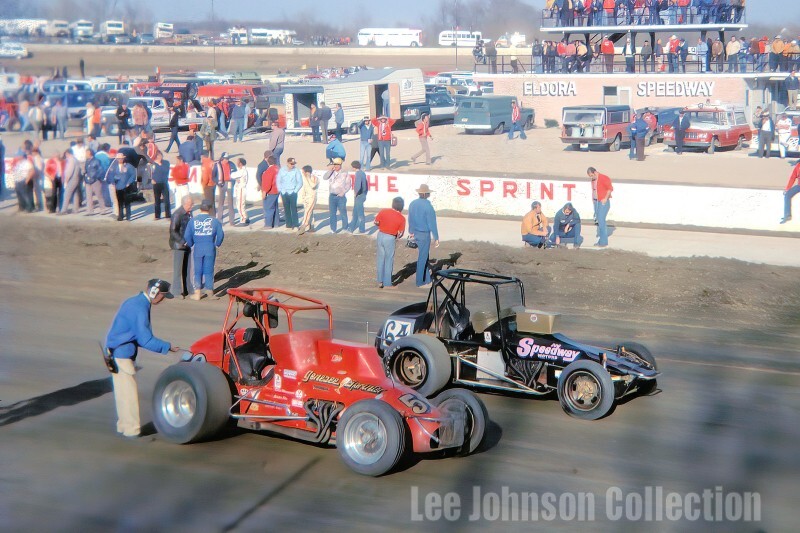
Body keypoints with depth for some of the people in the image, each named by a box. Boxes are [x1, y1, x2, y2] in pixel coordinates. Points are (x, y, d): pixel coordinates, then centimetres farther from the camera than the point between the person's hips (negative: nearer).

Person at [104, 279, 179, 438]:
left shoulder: (133, 302, 11)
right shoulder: (139, 309, -21)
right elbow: (145, 340, -23)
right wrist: (167, 347, -16)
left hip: (116, 352, 10)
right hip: (121, 355, -10)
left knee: (123, 392, 17)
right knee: (129, 393, -4)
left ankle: (124, 425, 27)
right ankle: (132, 430, 2)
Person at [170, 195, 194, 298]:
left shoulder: (189, 213, 7)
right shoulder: (177, 214, -18)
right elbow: (173, 231, -19)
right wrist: (182, 242, -21)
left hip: (187, 245, 8)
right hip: (178, 245, -8)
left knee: (186, 268, 15)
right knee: (178, 269, 0)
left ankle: (187, 289, 24)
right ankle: (178, 291, 7)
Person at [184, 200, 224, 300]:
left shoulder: (193, 220, -5)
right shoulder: (214, 221, -4)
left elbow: (187, 236, -5)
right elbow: (221, 234, -6)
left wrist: (191, 245, 11)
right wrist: (217, 244, 11)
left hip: (198, 249, 0)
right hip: (210, 249, 0)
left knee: (198, 271, 9)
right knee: (208, 271, 9)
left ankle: (197, 293, 10)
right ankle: (209, 291, 15)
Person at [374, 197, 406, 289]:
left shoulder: (383, 211, -8)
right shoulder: (401, 218, -13)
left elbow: (376, 222, 1)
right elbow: (400, 234, -11)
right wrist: (397, 238, 10)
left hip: (380, 235, 4)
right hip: (390, 238, -3)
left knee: (381, 258, 16)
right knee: (389, 261, 8)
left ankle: (380, 281, 21)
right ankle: (387, 284, 13)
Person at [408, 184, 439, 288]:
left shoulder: (412, 204, 2)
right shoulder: (428, 206, -19)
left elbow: (410, 220, 12)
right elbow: (432, 223, -17)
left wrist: (411, 232, 25)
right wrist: (436, 238, -11)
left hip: (415, 234, 7)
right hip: (424, 234, -7)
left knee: (423, 255, 21)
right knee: (422, 258, 2)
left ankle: (426, 277, 30)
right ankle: (420, 282, 9)